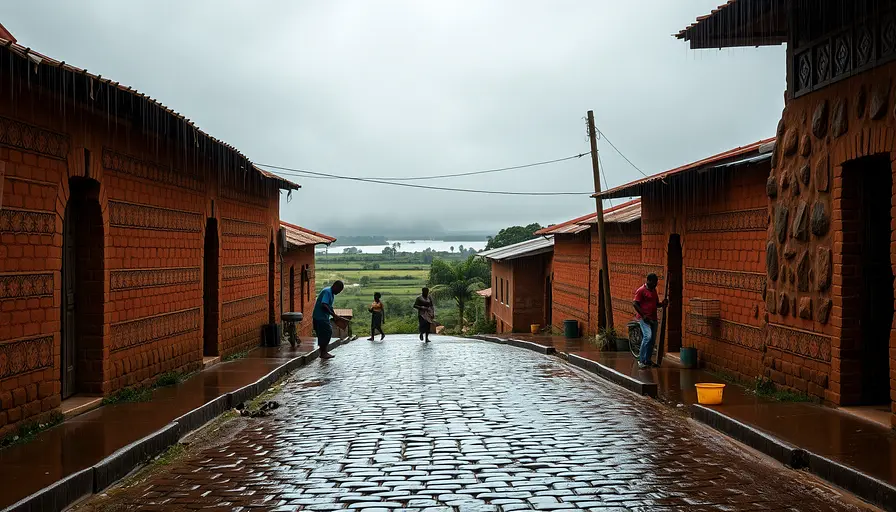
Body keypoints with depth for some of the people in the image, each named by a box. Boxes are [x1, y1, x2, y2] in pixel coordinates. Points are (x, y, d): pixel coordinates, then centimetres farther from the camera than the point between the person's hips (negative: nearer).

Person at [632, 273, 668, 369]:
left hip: (653, 319, 9)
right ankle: (641, 360, -20)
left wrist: (662, 304, 4)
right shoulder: (641, 290, -8)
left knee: (652, 340, 10)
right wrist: (643, 315, -19)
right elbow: (635, 303, -13)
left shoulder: (654, 290, 17)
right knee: (647, 336, -23)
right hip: (644, 318, -9)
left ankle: (647, 360, 20)